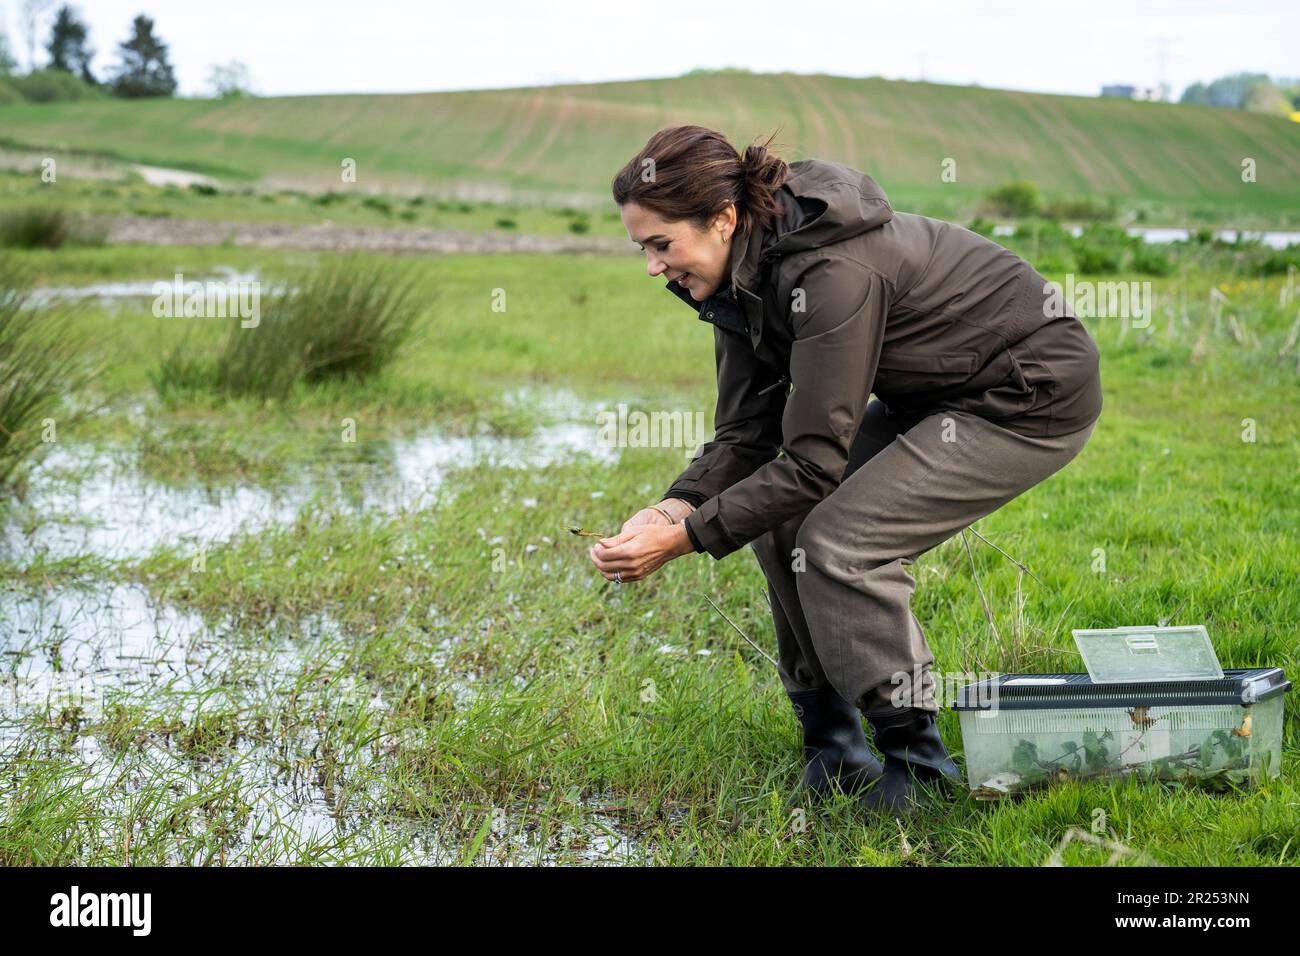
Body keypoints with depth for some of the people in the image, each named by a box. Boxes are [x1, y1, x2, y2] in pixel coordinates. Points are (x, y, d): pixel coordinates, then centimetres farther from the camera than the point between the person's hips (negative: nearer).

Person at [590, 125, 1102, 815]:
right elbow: (745, 434, -2)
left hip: (1037, 395, -9)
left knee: (837, 544, -18)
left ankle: (919, 771, -4)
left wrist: (686, 539, -29)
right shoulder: (745, 271, -5)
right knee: (781, 524, -1)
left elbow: (814, 462, -31)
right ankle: (833, 752, 11)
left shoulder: (831, 273, -33)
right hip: (937, 394, 9)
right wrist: (674, 507, -20)